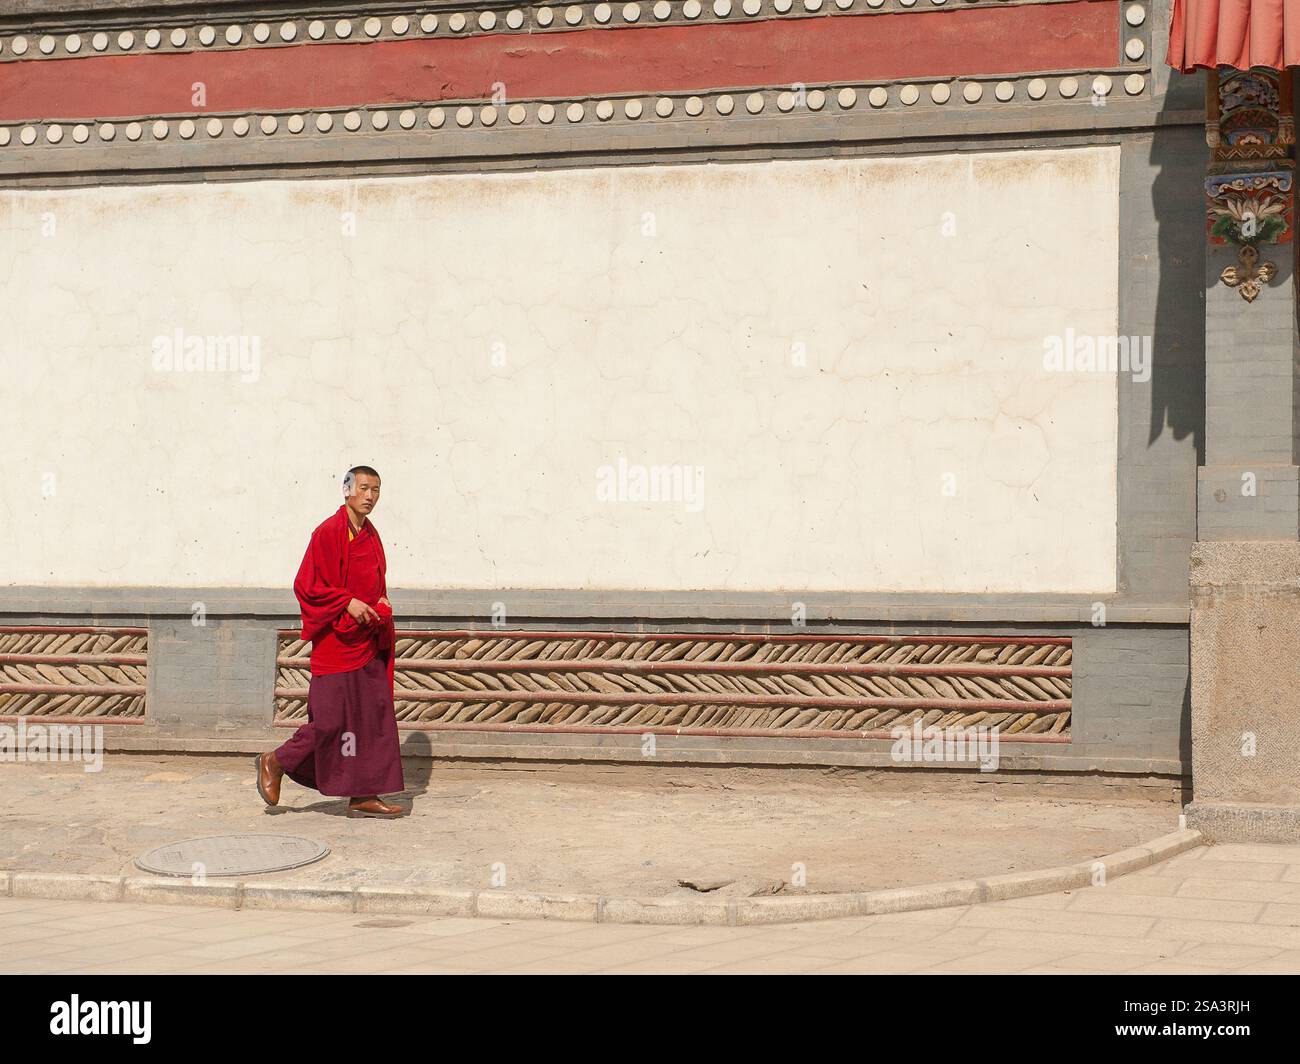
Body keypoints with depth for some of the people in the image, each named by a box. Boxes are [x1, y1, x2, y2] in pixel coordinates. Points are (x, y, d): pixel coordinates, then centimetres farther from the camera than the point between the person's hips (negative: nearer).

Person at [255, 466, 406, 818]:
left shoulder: (371, 535, 13)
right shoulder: (328, 533, -11)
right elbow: (306, 585, -14)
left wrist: (382, 605, 3)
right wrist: (348, 603, -20)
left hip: (369, 640, 8)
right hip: (338, 640, -8)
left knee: (373, 716, 4)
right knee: (332, 718, -7)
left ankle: (362, 796, 7)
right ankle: (275, 762, 13)